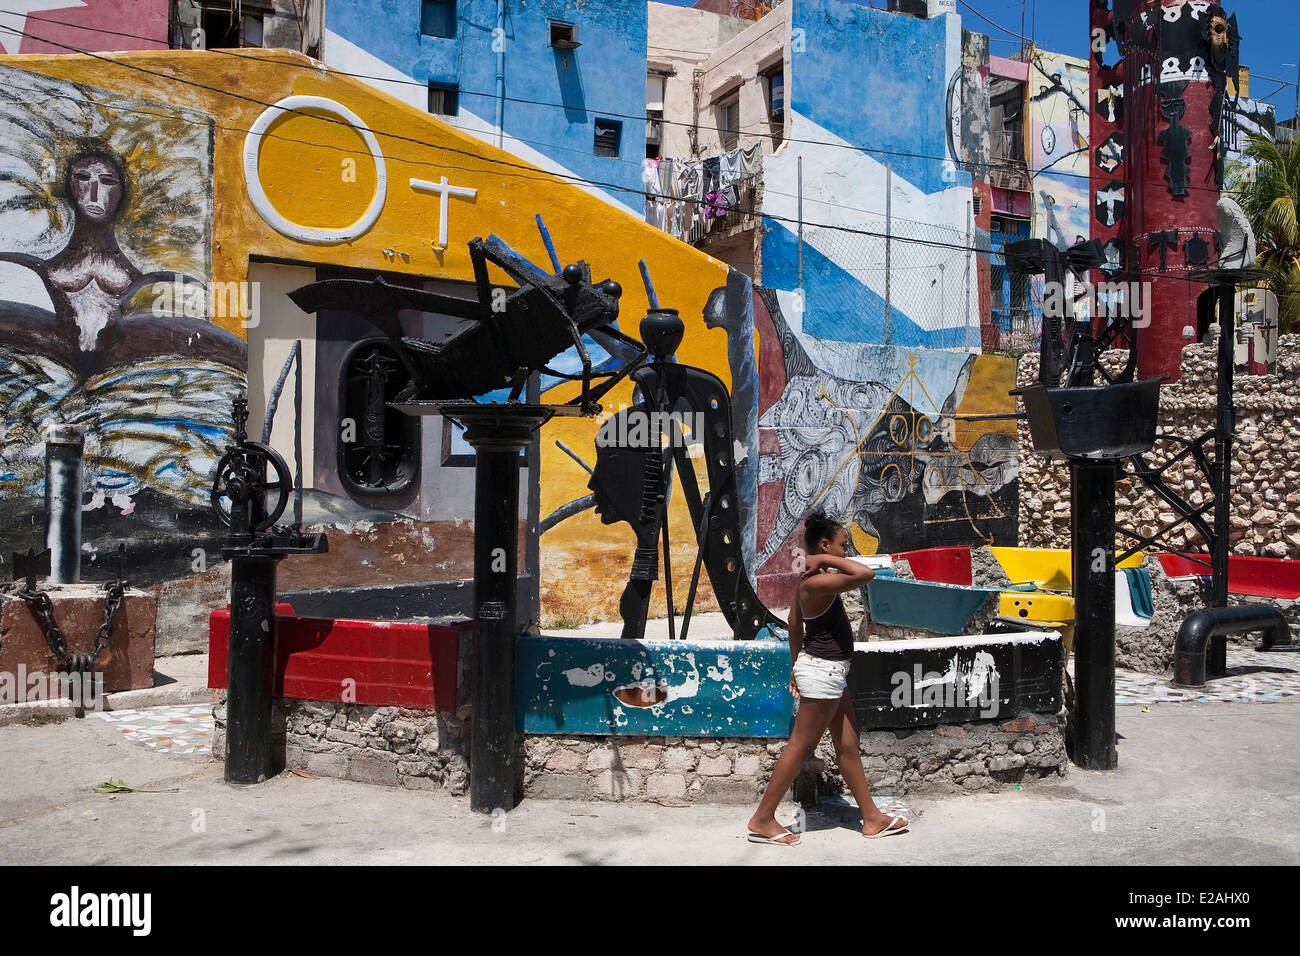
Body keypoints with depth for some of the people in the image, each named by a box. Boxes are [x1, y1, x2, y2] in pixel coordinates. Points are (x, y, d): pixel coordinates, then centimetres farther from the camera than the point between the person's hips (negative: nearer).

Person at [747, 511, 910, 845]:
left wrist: (797, 664, 23)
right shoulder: (817, 582, -24)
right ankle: (762, 820, 9)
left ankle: (872, 818, 26)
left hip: (827, 670, 10)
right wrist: (825, 560, -23)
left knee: (848, 744, 16)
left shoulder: (807, 579, 7)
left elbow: (795, 623, 15)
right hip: (824, 671, -10)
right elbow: (865, 574, -34)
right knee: (801, 746, -1)